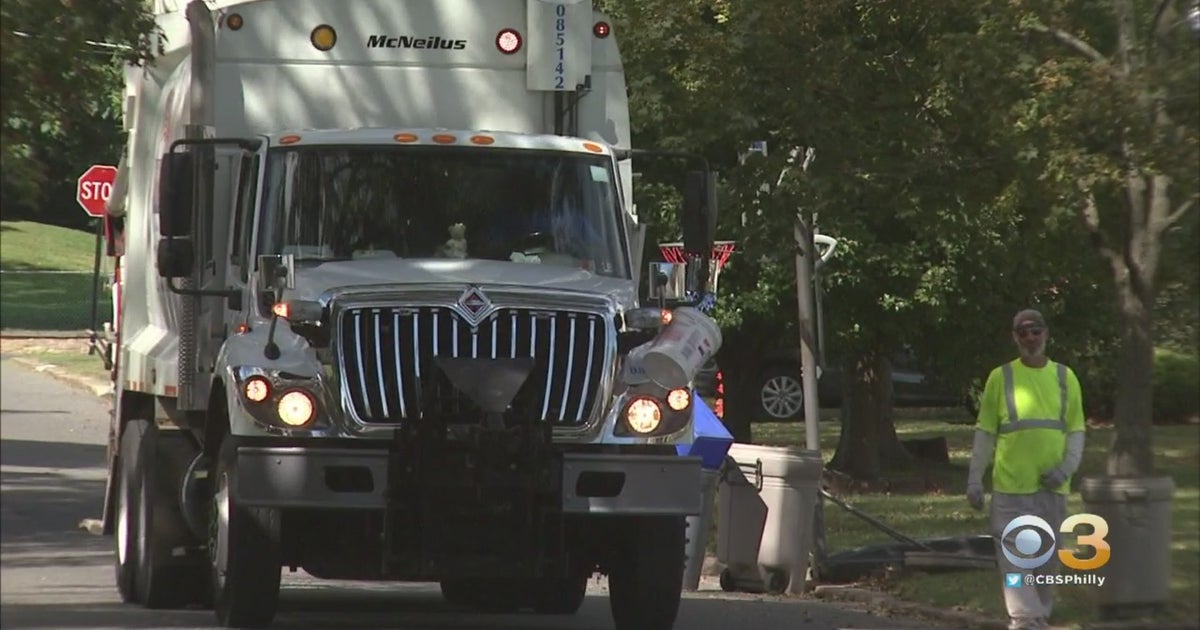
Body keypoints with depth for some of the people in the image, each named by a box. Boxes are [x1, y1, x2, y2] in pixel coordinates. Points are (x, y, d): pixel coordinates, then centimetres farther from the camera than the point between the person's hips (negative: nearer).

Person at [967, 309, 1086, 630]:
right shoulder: (1000, 377, 1)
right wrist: (975, 479, 0)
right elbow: (985, 432, 4)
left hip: (1052, 486, 3)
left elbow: (1076, 431, 9)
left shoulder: (1065, 377, 7)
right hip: (1010, 485, -3)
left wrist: (1067, 468, -8)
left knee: (1047, 559, 10)